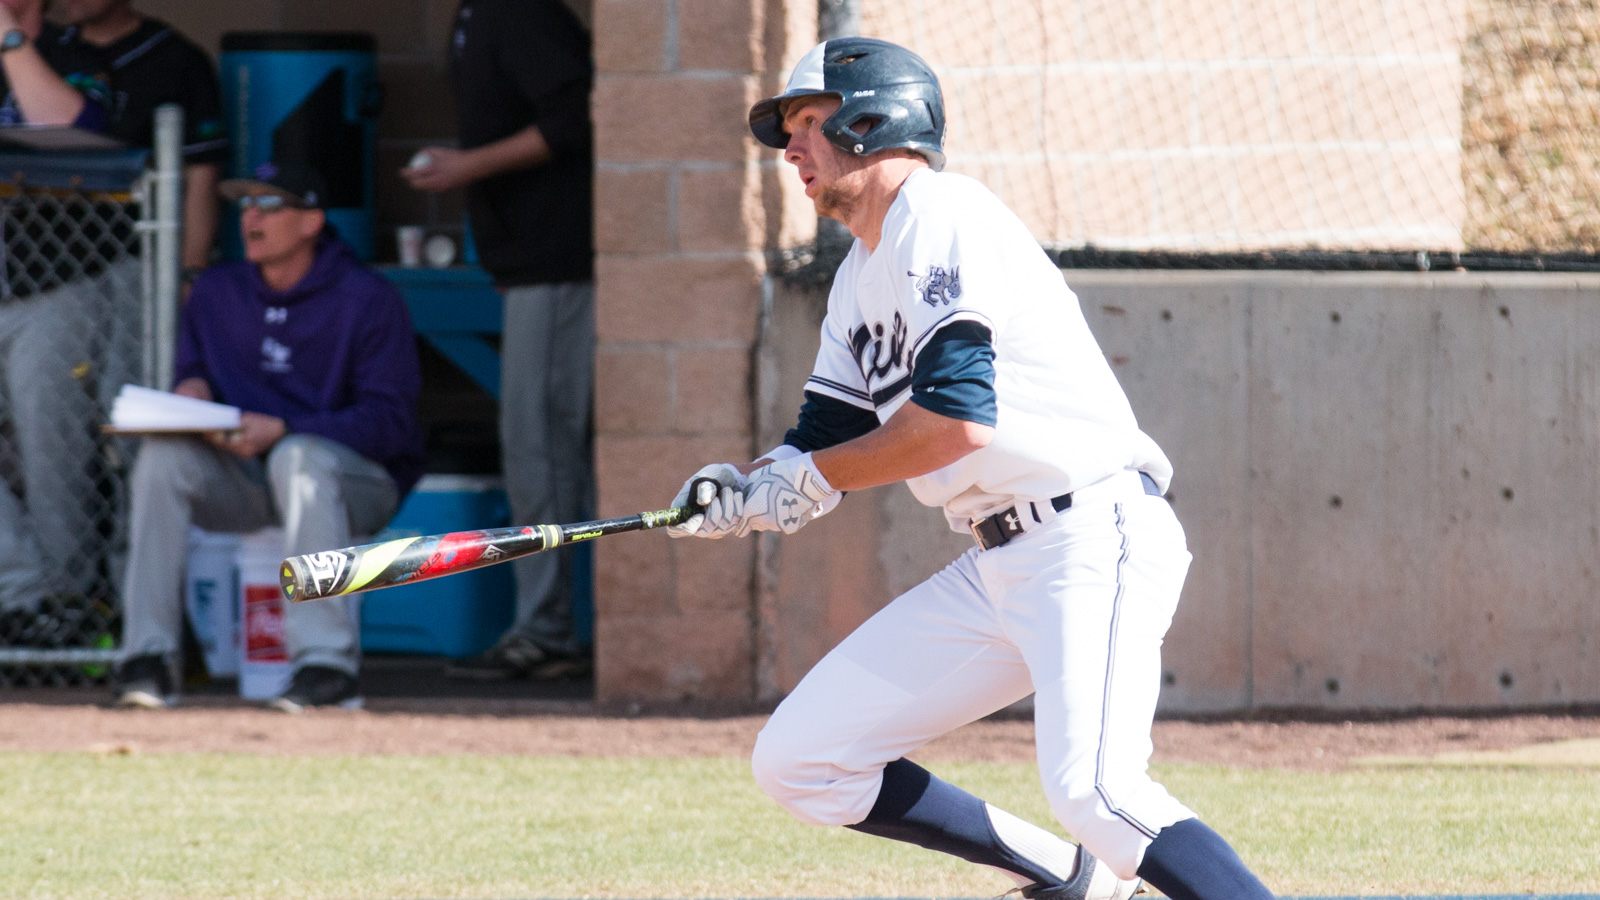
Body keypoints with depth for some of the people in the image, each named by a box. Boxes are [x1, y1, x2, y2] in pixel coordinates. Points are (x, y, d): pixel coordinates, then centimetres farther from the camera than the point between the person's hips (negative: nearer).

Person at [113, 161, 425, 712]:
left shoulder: (368, 299, -5)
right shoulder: (216, 291, 13)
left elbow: (389, 422, -13)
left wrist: (281, 432, -25)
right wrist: (191, 388, -10)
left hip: (356, 475, -4)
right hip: (241, 482, 4)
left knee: (298, 457, -39)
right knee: (163, 455, -25)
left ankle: (328, 663, -43)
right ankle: (147, 656, -29)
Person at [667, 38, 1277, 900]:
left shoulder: (942, 215, -10)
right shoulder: (859, 278, 19)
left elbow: (956, 418, -21)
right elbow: (827, 441, 19)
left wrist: (809, 476, -9)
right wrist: (749, 488, -3)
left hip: (1096, 538, -10)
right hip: (996, 567, 10)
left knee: (1093, 790, -31)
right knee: (796, 762, 6)